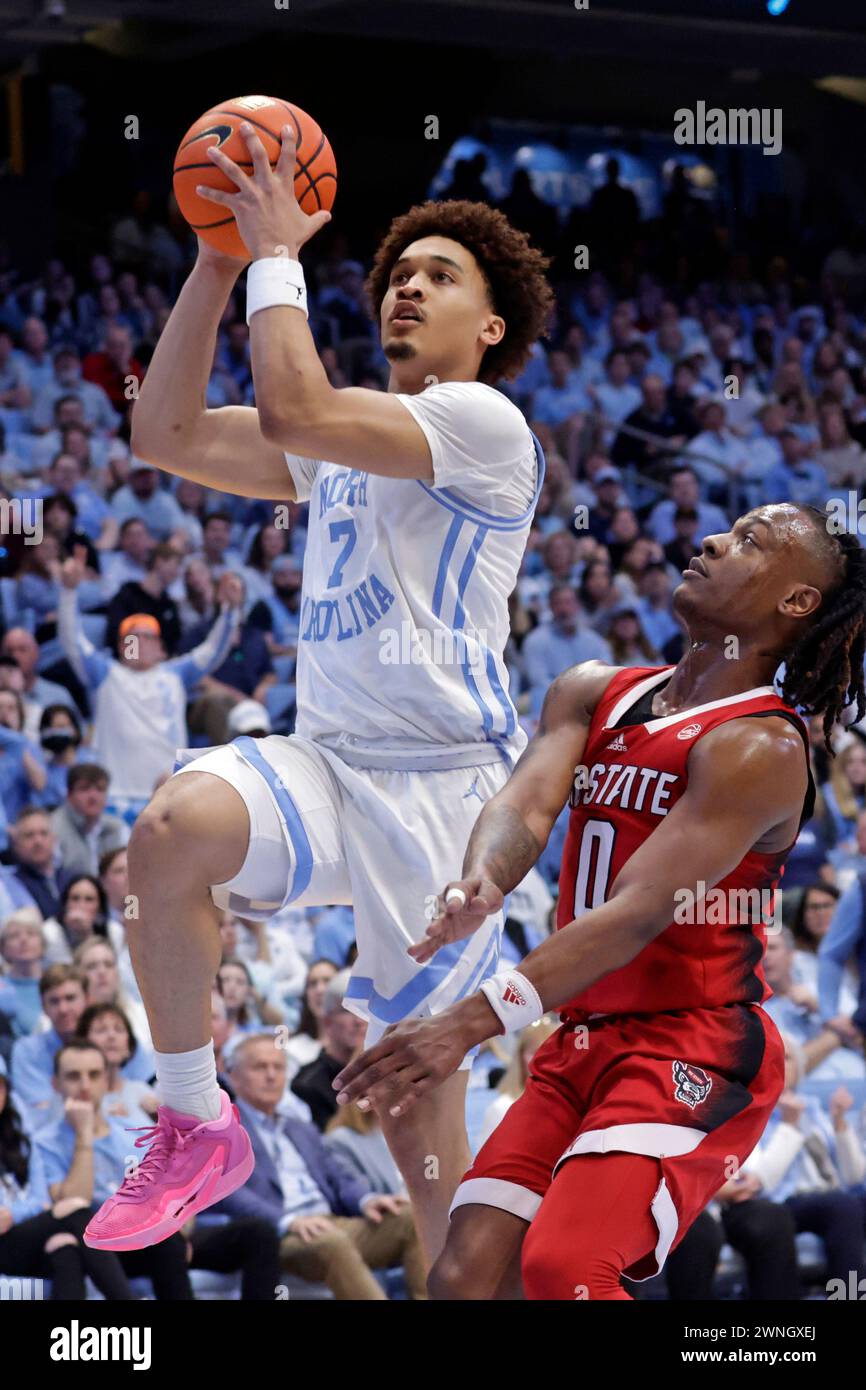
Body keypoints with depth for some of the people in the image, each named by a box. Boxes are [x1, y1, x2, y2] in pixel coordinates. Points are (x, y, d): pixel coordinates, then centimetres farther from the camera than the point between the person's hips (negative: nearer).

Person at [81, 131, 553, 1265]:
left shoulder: (486, 424, -5)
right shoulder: (349, 441, 20)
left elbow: (294, 409, -19)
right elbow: (166, 434, 14)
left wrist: (277, 256, -7)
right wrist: (219, 262, 8)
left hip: (444, 777, -5)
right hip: (324, 760, 6)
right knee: (175, 830, -29)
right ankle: (193, 1121, -18)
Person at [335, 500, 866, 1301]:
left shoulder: (761, 748, -12)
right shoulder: (593, 695, 12)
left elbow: (641, 913, -22)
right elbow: (529, 803, -6)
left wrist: (472, 1023, -31)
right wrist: (483, 882, -32)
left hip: (695, 1051, -7)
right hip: (583, 1046, 7)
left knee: (564, 1268, -26)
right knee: (466, 1278, -4)